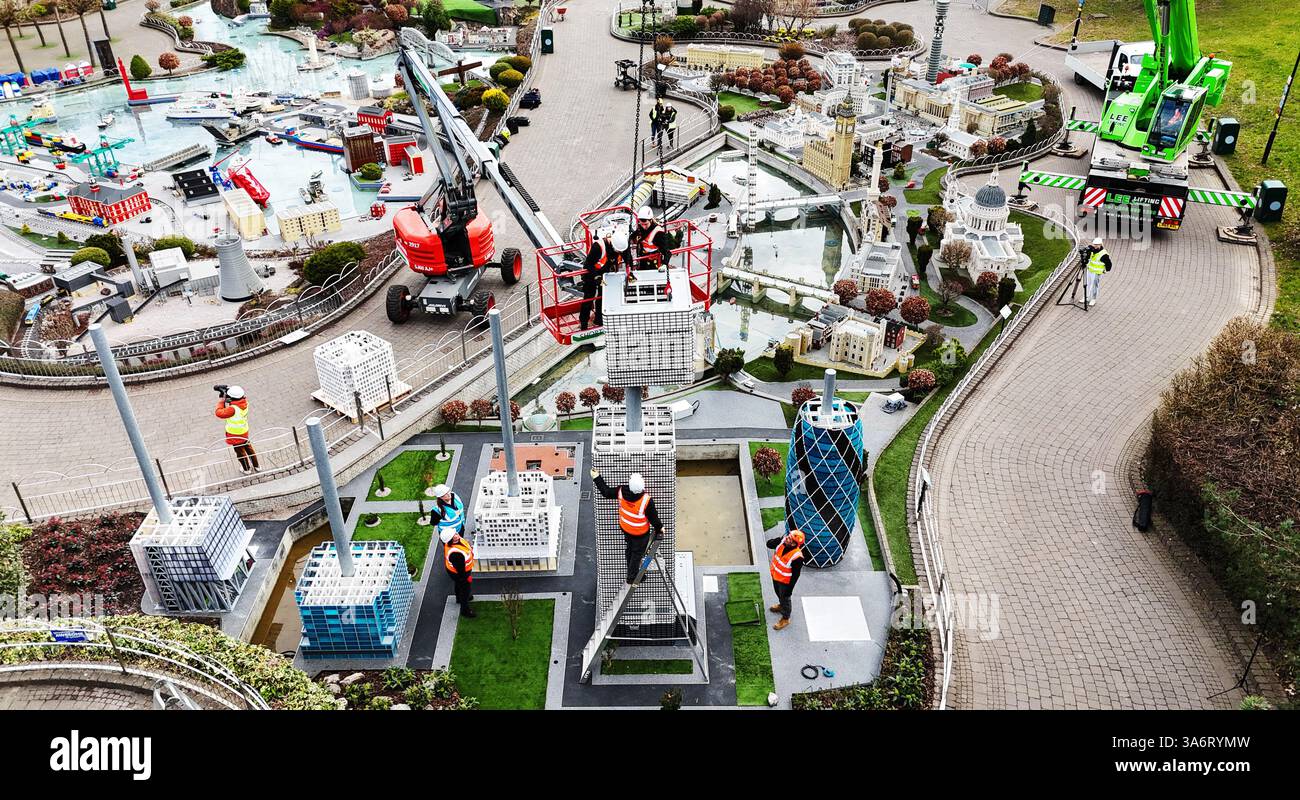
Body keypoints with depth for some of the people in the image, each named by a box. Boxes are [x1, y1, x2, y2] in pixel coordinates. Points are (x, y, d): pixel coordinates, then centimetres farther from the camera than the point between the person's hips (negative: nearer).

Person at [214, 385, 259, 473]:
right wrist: (226, 388, -9)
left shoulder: (233, 409, -37)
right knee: (248, 448, 26)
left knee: (240, 452, 17)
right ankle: (256, 466, 40)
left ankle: (246, 469, 37)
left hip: (235, 435, -7)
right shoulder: (244, 402, -15)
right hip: (244, 431, 7)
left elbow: (219, 413, -32)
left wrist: (222, 400, -23)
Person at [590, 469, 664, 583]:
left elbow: (606, 492, -8)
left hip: (625, 528, 5)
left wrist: (596, 477, 3)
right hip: (640, 534, -5)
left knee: (629, 550, 29)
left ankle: (631, 571, 53)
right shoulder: (647, 501, -36)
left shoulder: (621, 492, -27)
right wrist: (660, 527, 1)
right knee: (637, 553, 19)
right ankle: (632, 578, 37)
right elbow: (653, 518, -20)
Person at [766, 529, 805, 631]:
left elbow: (795, 576, -26)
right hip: (775, 575, 6)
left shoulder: (797, 557, -38)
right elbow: (769, 544, -14)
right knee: (779, 593, 33)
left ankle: (785, 619, 43)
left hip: (785, 581, -6)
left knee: (785, 598, 18)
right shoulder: (783, 541, -22)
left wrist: (790, 589, -16)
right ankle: (781, 605, 63)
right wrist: (778, 540, -34)